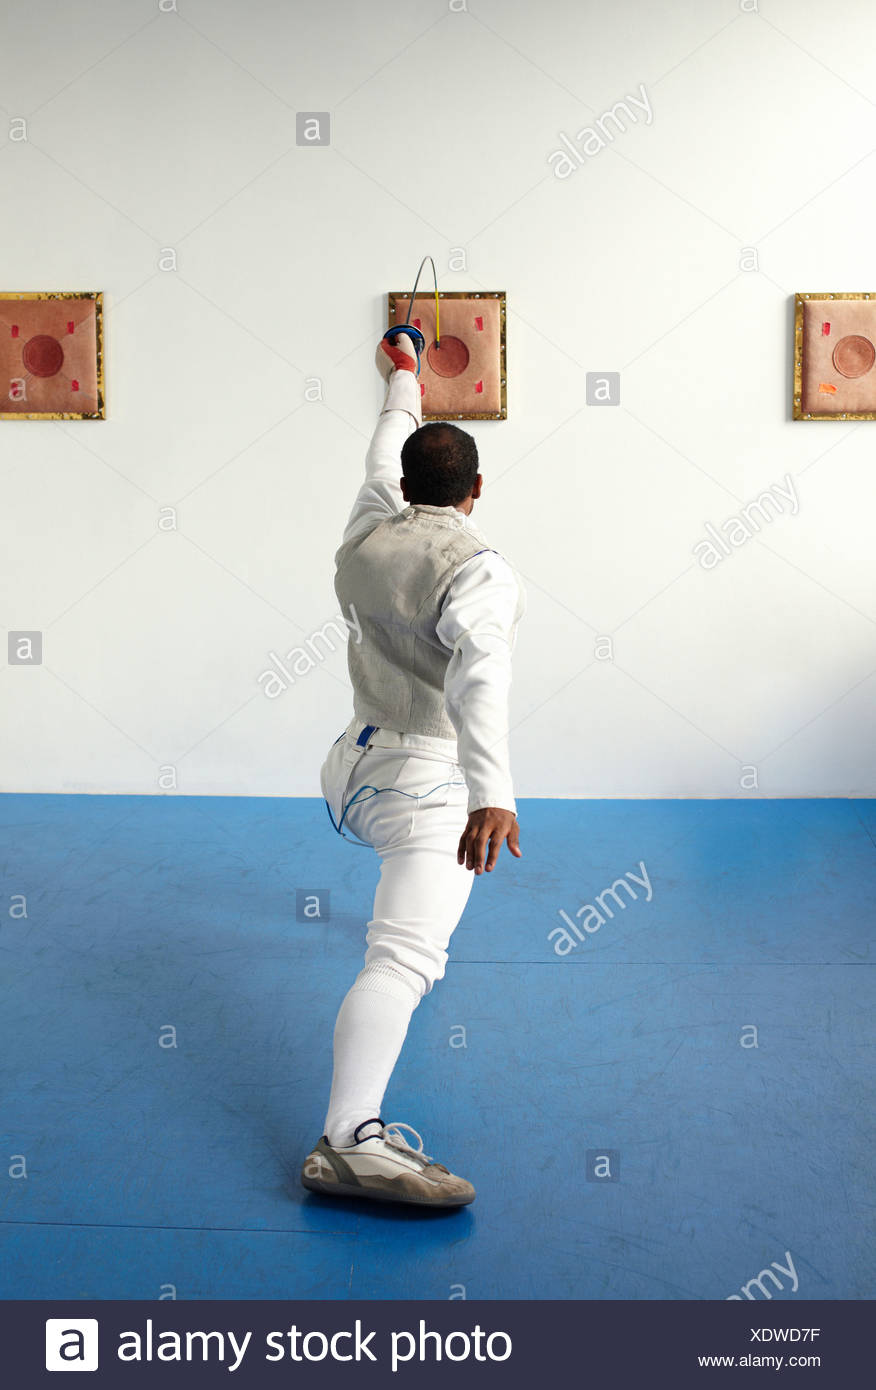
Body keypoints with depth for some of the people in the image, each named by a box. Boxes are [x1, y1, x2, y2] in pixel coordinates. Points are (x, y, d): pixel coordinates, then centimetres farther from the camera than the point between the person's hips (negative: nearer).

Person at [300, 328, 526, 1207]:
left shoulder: (367, 534, 6)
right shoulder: (477, 570, -15)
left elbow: (384, 456, 27)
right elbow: (479, 678, -32)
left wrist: (402, 379, 44)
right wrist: (493, 795, -41)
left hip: (356, 767, 9)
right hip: (425, 781, -9)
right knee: (408, 954, -22)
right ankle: (348, 1144, -35)